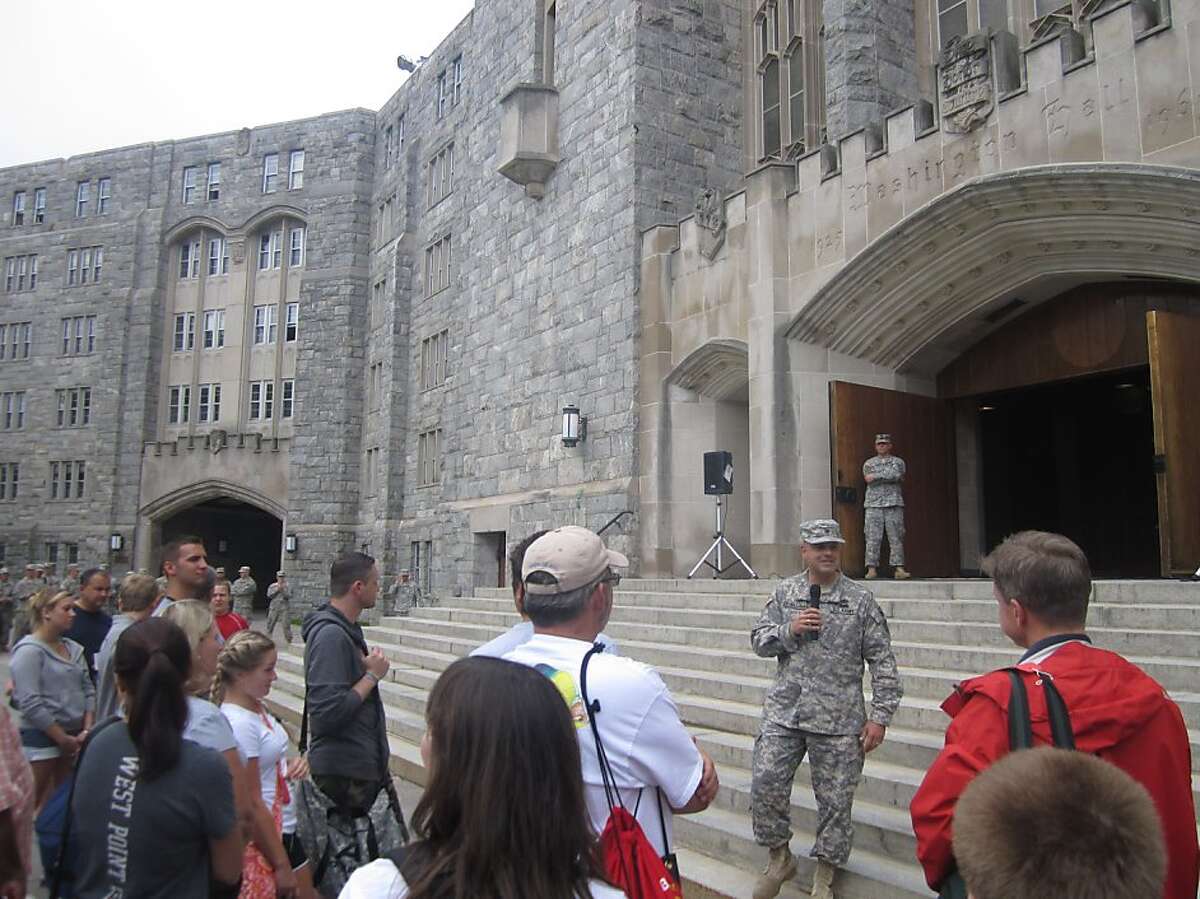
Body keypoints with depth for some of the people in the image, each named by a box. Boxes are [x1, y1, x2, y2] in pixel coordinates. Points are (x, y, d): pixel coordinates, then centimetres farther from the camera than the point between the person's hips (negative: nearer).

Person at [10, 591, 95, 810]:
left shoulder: (74, 649, 7)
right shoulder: (29, 650, -13)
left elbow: (88, 689, 11)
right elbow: (30, 704, -18)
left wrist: (87, 730, 0)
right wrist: (62, 738, -15)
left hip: (73, 736, 7)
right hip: (41, 737, -7)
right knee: (37, 804, -2)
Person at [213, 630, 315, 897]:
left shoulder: (256, 706, 2)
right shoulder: (238, 723, -24)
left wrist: (293, 764, -3)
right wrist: (281, 866, -18)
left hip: (285, 829, 8)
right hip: (262, 837, -8)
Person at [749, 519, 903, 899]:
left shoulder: (861, 600, -1)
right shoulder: (784, 594, 6)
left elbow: (882, 661, -1)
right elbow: (758, 640, 9)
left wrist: (880, 716, -5)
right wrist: (789, 630, -10)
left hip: (839, 721, -2)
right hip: (783, 713, 2)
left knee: (835, 799, 6)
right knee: (765, 784, -1)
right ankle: (778, 857, 24)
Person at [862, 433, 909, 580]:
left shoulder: (898, 462, 14)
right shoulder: (869, 463, 17)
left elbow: (897, 475, -7)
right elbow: (869, 479, -1)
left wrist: (876, 476, -7)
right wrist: (887, 476, -4)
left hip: (894, 503, 0)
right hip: (873, 504, 0)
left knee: (896, 537, -4)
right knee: (872, 537, -7)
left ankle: (899, 569, -5)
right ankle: (872, 569, -7)